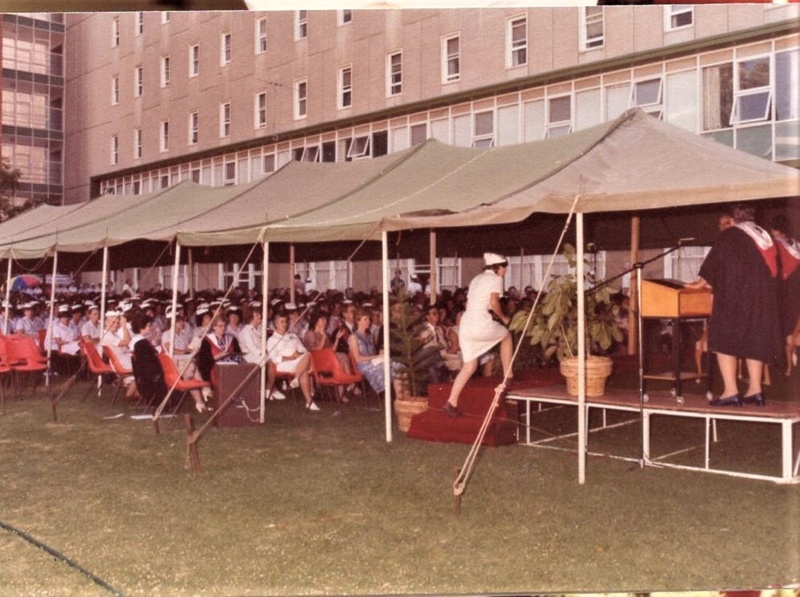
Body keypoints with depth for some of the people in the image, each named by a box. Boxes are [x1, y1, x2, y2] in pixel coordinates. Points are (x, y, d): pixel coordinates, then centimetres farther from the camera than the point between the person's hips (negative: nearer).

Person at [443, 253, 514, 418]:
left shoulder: (476, 279, 26)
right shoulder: (495, 279, 2)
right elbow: (493, 303, -11)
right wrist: (503, 317, 6)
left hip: (466, 325, 7)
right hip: (481, 325, -7)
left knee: (469, 367, 11)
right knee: (507, 335, 22)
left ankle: (452, 402, 1)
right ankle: (508, 377, 23)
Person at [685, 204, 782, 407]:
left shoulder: (729, 235, -1)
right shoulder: (765, 237, 15)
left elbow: (714, 261, -1)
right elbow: (774, 269, 17)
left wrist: (702, 282, 13)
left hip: (735, 296, -6)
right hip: (761, 296, 6)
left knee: (725, 339, -3)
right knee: (755, 340, 11)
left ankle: (730, 392, -11)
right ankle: (755, 390, 6)